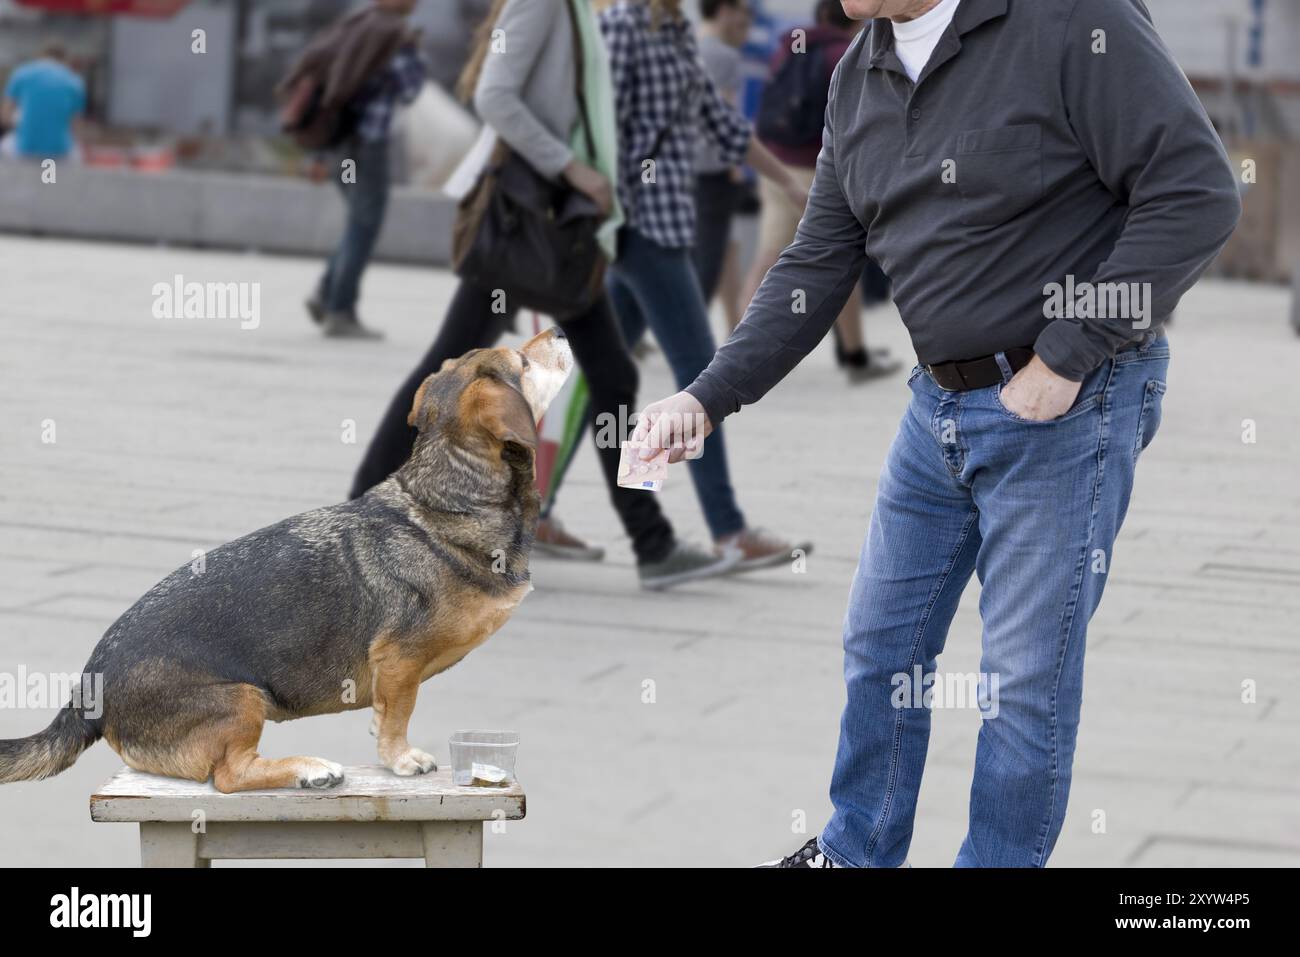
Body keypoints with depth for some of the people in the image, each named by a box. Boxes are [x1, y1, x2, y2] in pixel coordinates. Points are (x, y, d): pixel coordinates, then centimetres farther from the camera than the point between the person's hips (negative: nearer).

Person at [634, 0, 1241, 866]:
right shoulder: (860, 76, 5)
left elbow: (1197, 194, -21)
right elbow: (816, 268, 9)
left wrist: (1068, 357, -19)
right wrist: (708, 399, -1)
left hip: (1066, 404, -7)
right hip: (940, 401, 8)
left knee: (1026, 678, 1)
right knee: (880, 643, 17)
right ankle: (858, 852, 35)